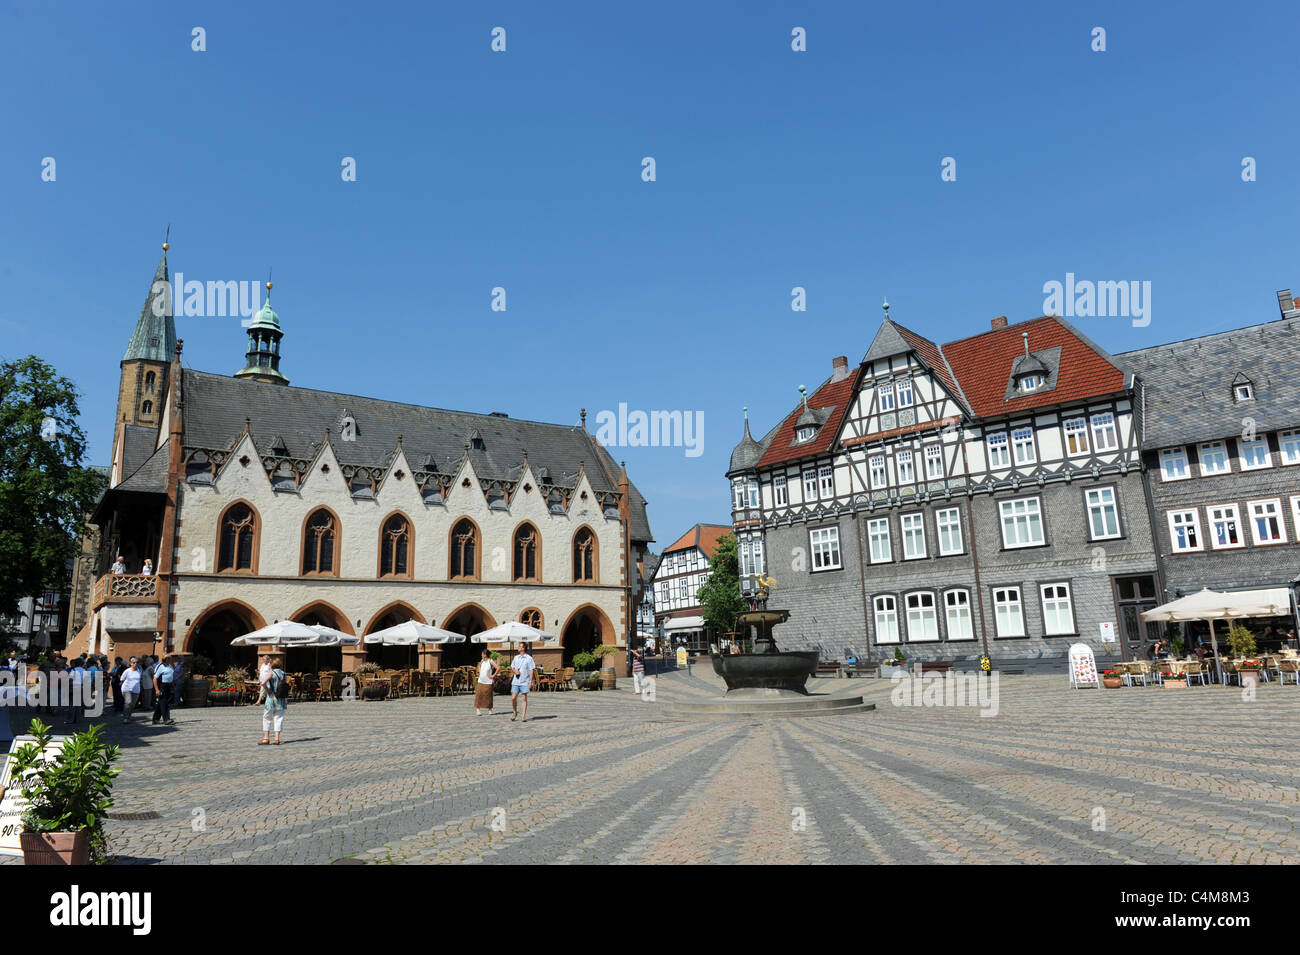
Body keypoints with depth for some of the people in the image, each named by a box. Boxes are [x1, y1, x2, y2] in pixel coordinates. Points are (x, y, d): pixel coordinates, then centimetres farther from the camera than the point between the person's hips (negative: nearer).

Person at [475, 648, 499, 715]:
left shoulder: (491, 661, -11)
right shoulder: (482, 661, 7)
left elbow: (498, 668, -18)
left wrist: (493, 675, -14)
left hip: (488, 682, -5)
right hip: (480, 681, 5)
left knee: (488, 697, 3)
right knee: (479, 695, -2)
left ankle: (489, 710, 17)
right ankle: (478, 710, 0)